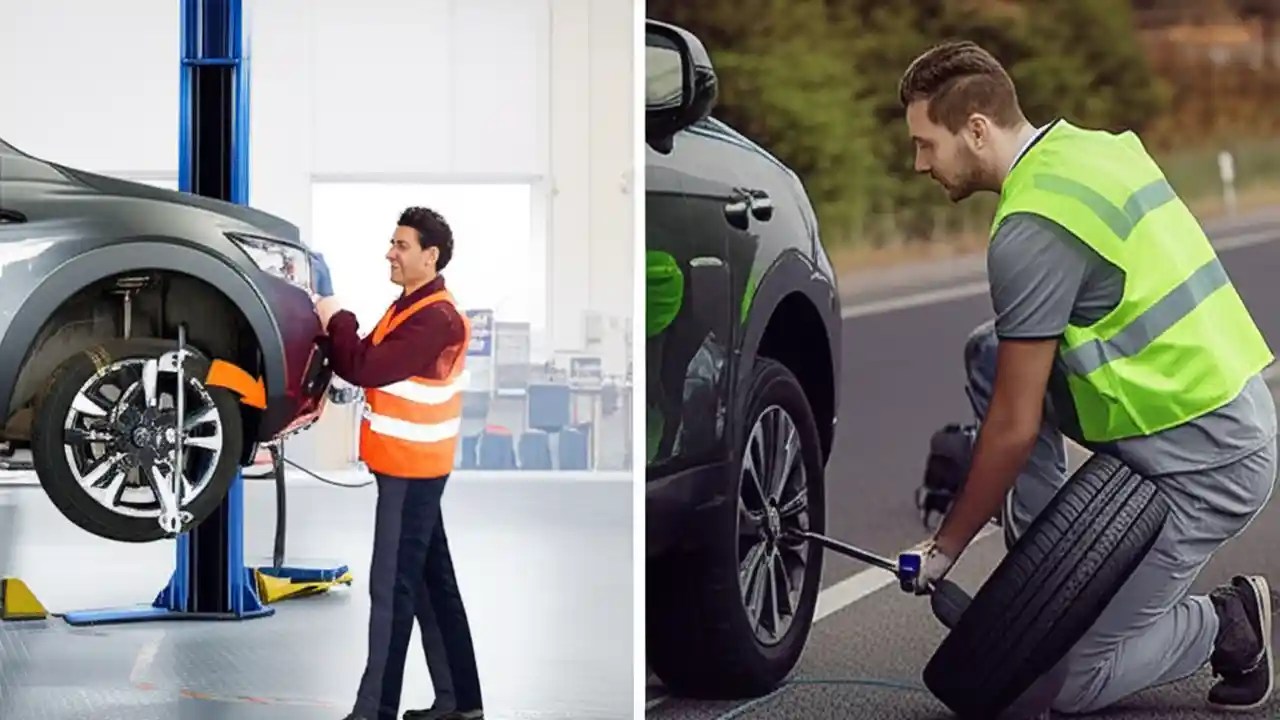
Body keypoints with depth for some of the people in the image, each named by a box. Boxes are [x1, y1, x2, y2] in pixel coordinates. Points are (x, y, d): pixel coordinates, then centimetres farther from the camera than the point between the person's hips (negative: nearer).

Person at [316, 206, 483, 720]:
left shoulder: (436, 317, -20)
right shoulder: (410, 307, 14)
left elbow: (368, 369, -26)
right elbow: (365, 368, 12)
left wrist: (337, 320, -12)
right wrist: (336, 332, -5)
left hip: (410, 469, -10)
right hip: (406, 465, 10)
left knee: (392, 588, -8)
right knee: (432, 582, 13)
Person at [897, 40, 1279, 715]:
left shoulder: (1031, 229, -20)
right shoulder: (1091, 146, 7)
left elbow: (1014, 429, -15)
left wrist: (944, 548, -2)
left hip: (1203, 467, -9)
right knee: (991, 352, 10)